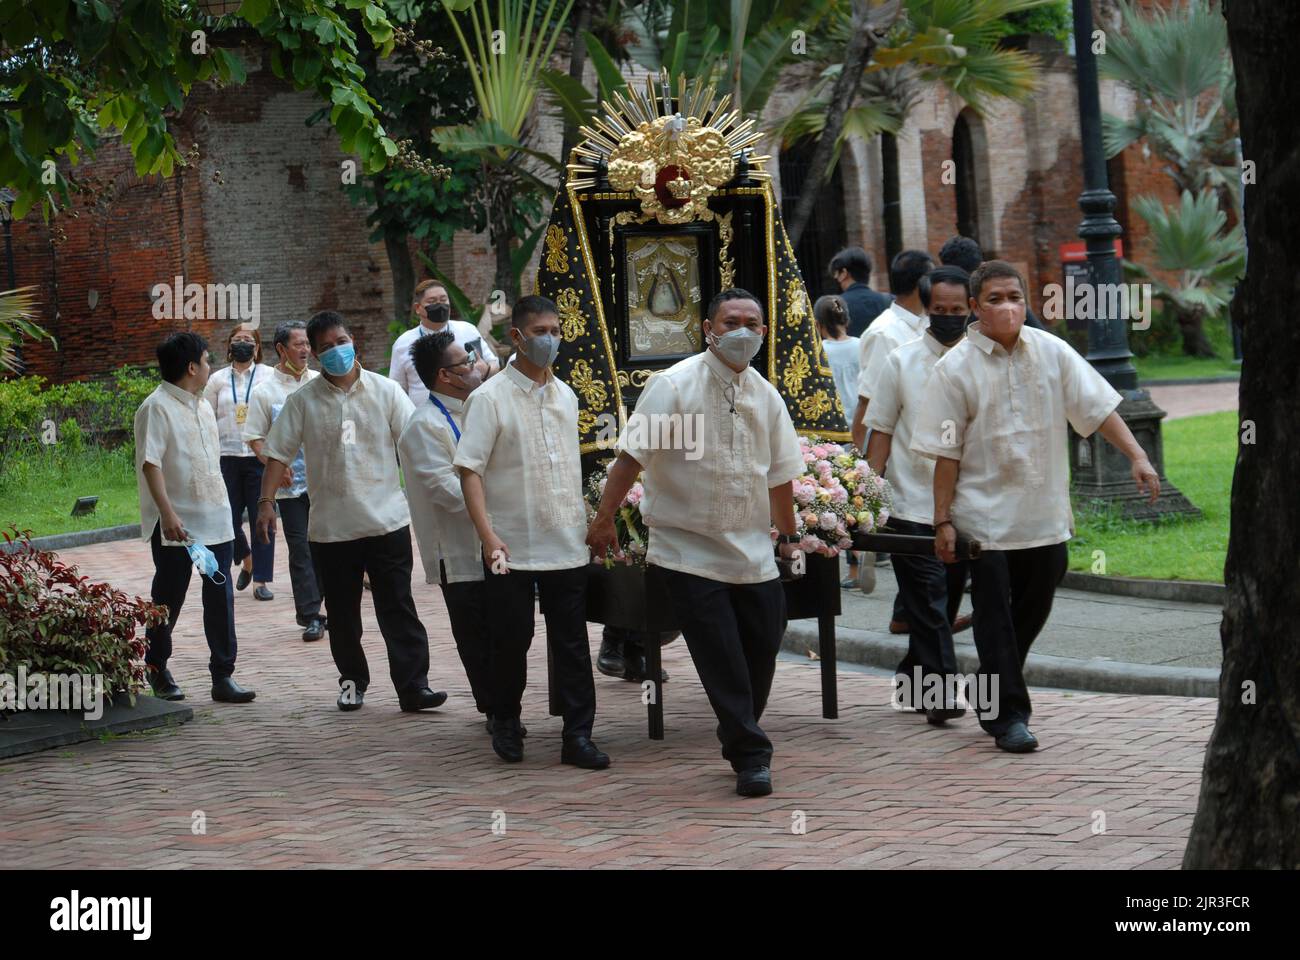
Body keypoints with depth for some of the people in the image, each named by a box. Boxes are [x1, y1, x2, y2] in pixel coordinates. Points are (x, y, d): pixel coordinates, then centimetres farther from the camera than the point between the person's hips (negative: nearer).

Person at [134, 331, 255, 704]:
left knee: (220, 597, 2)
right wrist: (168, 513, -27)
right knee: (168, 599, 5)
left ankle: (223, 676, 4)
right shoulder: (157, 408, -11)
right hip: (175, 525, -7)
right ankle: (157, 670, 22)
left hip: (215, 521, 7)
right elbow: (150, 463, -19)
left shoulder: (203, 407, 16)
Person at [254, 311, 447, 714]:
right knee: (342, 612, 11)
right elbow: (279, 453, 3)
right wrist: (266, 502, -5)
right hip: (330, 526, 1)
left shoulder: (385, 391, 1)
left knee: (398, 608, -3)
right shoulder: (303, 400, 2)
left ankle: (413, 685, -2)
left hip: (387, 519, -1)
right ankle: (352, 679, 27)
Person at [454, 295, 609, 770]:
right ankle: (506, 724, 25)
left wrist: (588, 521, 17)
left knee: (572, 644, 3)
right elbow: (469, 470, -12)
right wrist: (489, 536, -21)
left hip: (567, 546, 4)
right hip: (512, 548, -4)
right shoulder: (490, 398, -8)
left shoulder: (565, 396, 11)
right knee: (511, 641, 6)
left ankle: (578, 736, 6)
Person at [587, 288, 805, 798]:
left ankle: (740, 741, 29)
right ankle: (750, 756, 5)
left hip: (753, 551, 5)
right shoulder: (674, 386, -10)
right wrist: (604, 518, -14)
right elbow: (633, 455, -12)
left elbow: (779, 473, 17)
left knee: (761, 650, 7)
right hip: (690, 551, -5)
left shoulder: (765, 396, 7)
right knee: (722, 662, -5)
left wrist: (789, 535, 23)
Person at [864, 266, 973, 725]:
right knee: (927, 601, -8)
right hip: (912, 505, -3)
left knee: (947, 600, 11)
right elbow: (881, 431, 3)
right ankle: (939, 688, -7)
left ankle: (914, 677, 27)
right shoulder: (901, 361, 0)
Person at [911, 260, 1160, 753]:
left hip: (1046, 516, 4)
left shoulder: (1051, 352, 1)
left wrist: (1137, 456, -9)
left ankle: (992, 697, 32)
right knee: (995, 616, -1)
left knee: (1033, 610, 13)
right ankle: (1007, 714, 7)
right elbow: (947, 452, -6)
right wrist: (943, 520, -7)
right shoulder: (955, 368, -7)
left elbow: (1098, 407, 3)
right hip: (986, 515, -4)